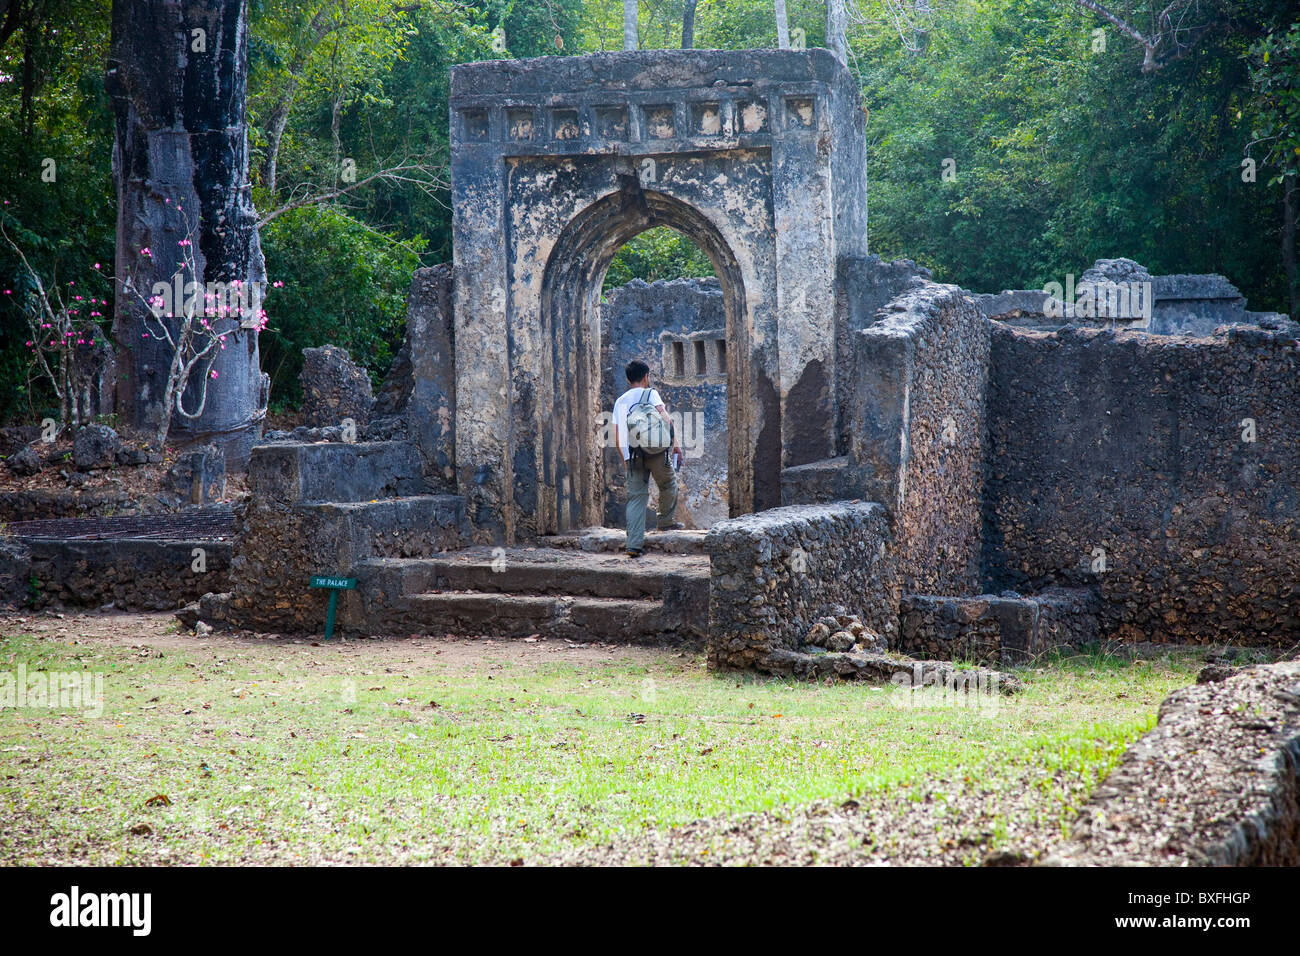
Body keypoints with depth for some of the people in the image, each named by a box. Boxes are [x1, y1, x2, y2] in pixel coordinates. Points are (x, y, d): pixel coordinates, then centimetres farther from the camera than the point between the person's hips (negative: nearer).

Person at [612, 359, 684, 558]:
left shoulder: (620, 401, 17)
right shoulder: (650, 393, 3)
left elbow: (617, 435, 15)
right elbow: (665, 418, -12)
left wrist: (625, 458, 23)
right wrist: (675, 443, -13)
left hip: (632, 454, 4)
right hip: (654, 450, -4)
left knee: (636, 496, 3)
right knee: (668, 484, 21)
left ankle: (634, 544, -5)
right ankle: (666, 521, 27)